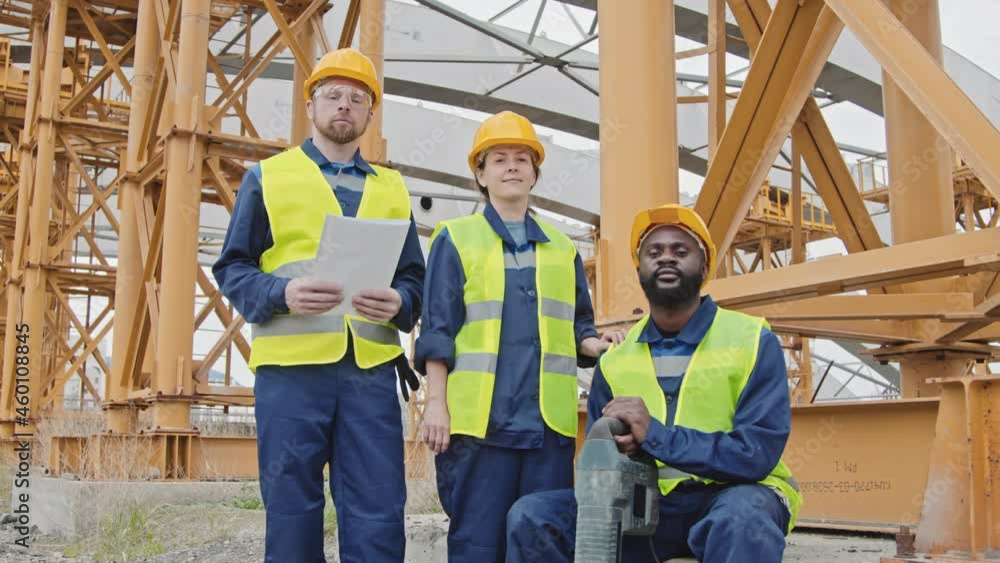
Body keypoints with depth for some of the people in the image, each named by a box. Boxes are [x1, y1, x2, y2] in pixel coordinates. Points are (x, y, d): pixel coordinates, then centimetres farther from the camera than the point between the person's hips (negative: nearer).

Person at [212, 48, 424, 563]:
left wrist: (398, 302, -8)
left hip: (371, 370, 2)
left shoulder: (392, 188, 18)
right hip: (291, 367, -2)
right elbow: (232, 268, 6)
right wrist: (283, 293, -14)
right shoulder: (267, 177, 11)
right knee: (292, 514, 4)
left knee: (377, 516, 0)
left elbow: (413, 277, 16)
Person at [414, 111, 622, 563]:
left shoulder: (562, 248, 17)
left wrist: (596, 346, -4)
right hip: (480, 418, -3)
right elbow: (438, 329, 2)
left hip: (550, 421, 3)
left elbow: (577, 325, 19)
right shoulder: (455, 239, 7)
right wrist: (436, 403, -6)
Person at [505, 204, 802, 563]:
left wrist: (655, 434, -26)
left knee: (740, 519, -40)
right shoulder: (615, 360, 7)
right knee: (532, 516, -15)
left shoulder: (752, 341, -6)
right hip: (645, 503, 4)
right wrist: (613, 450, -16)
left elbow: (757, 452, -16)